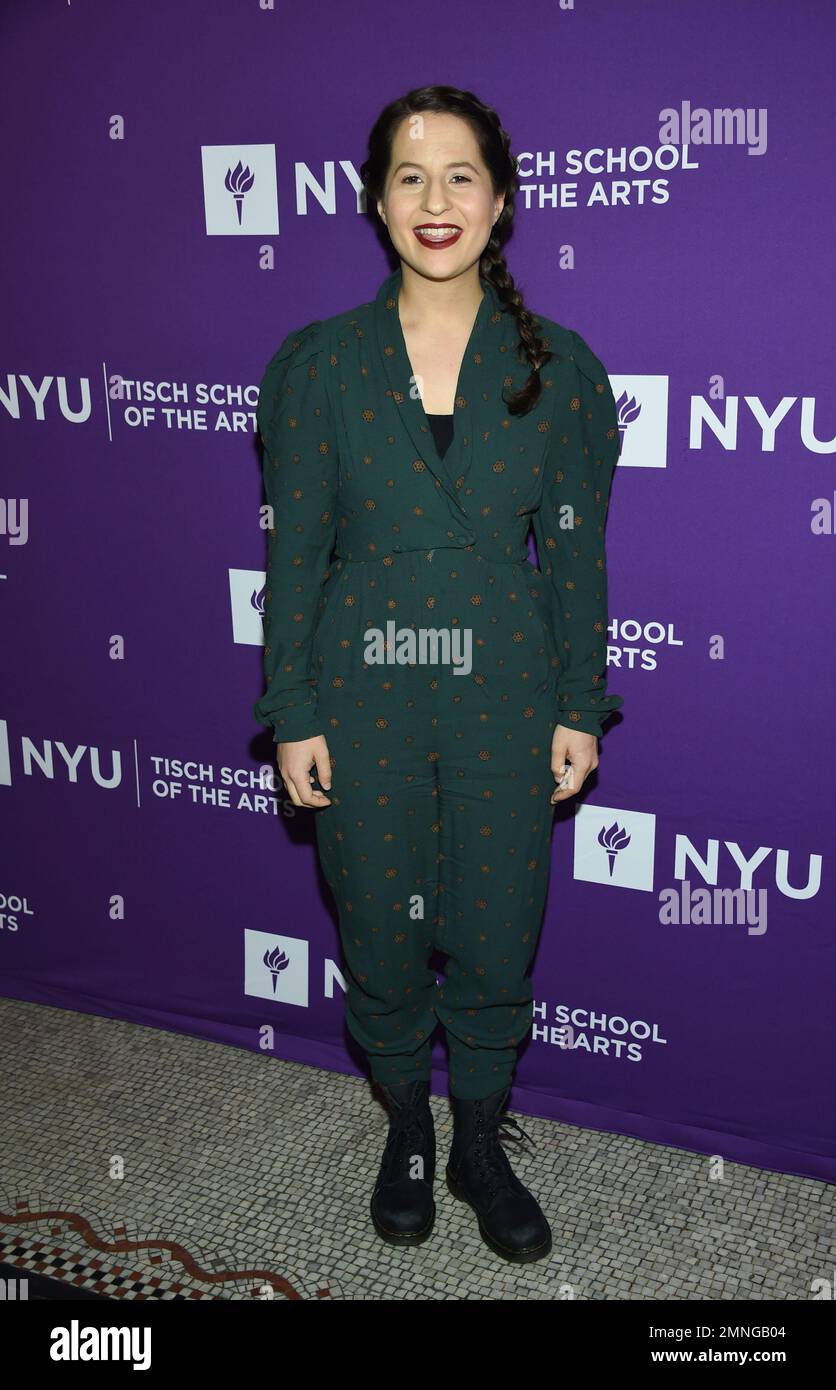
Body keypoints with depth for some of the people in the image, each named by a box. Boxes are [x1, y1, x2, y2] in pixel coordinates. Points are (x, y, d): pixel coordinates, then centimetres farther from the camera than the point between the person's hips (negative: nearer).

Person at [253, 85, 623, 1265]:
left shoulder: (558, 367, 0)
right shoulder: (319, 364, -2)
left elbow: (575, 551, 3)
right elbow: (294, 552, -1)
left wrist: (580, 708, 0)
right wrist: (293, 715, -4)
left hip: (505, 700, 1)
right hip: (366, 700, 0)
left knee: (496, 939, 10)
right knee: (382, 935, 12)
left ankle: (482, 1147, 36)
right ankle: (407, 1131, 40)